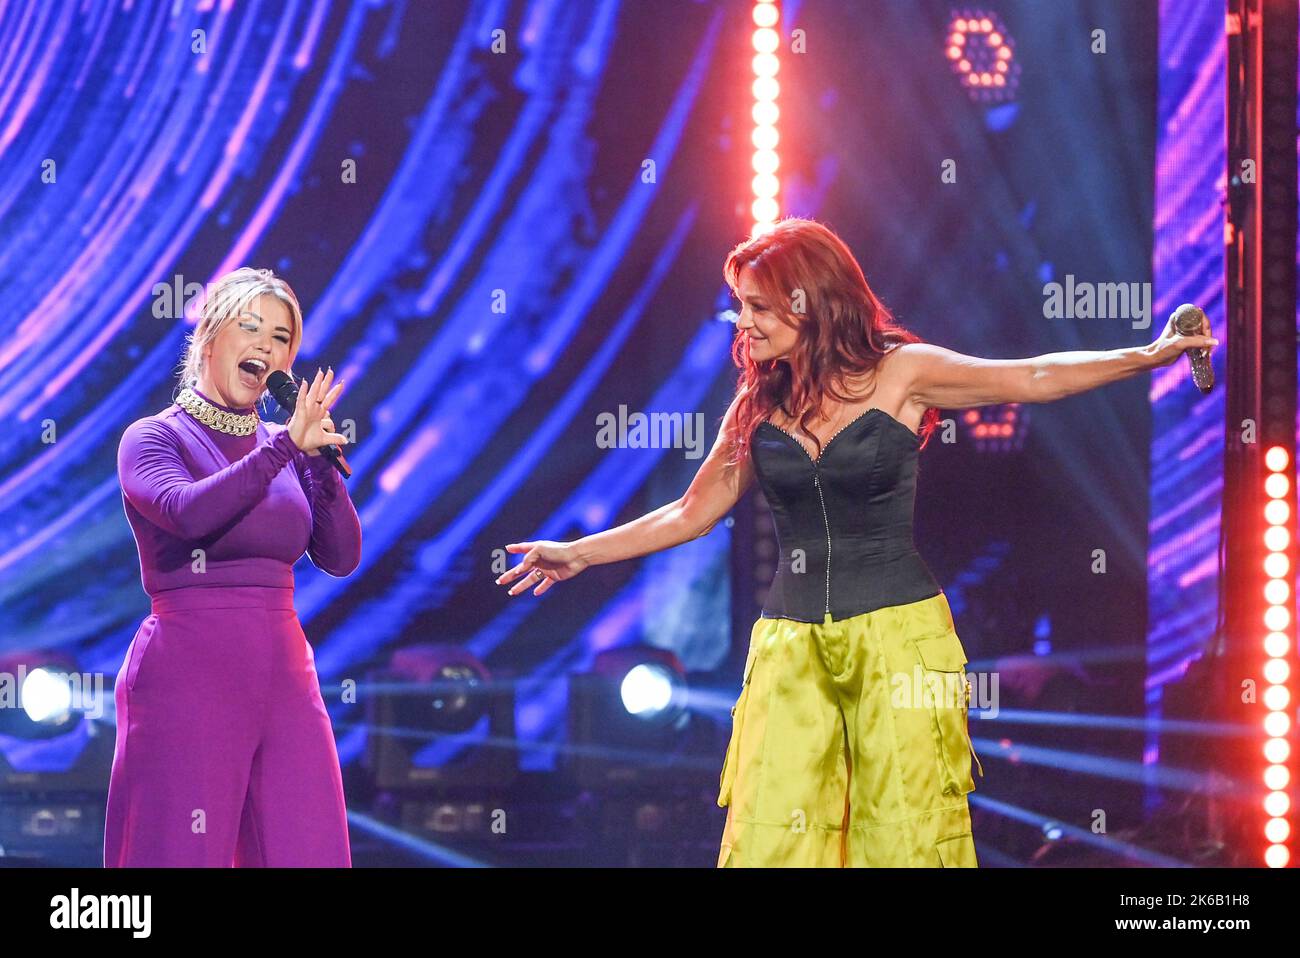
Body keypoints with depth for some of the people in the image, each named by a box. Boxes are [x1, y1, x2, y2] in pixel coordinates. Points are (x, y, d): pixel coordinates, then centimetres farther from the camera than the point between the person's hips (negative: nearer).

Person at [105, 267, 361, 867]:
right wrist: (286, 447, -21)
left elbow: (341, 558, 6)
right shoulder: (152, 439, 1)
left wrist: (320, 458, -6)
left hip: (285, 675, 5)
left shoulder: (282, 448, 15)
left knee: (309, 853, -1)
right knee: (180, 856, -6)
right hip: (188, 675, -5)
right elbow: (189, 512, -21)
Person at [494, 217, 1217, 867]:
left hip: (897, 633, -3)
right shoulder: (758, 404, 9)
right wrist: (576, 555, 20)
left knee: (905, 832, -3)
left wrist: (1147, 356, -14)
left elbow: (1034, 378, -4)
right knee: (771, 836, -5)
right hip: (792, 644, 3)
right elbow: (692, 514, 18)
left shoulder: (900, 372, -1)